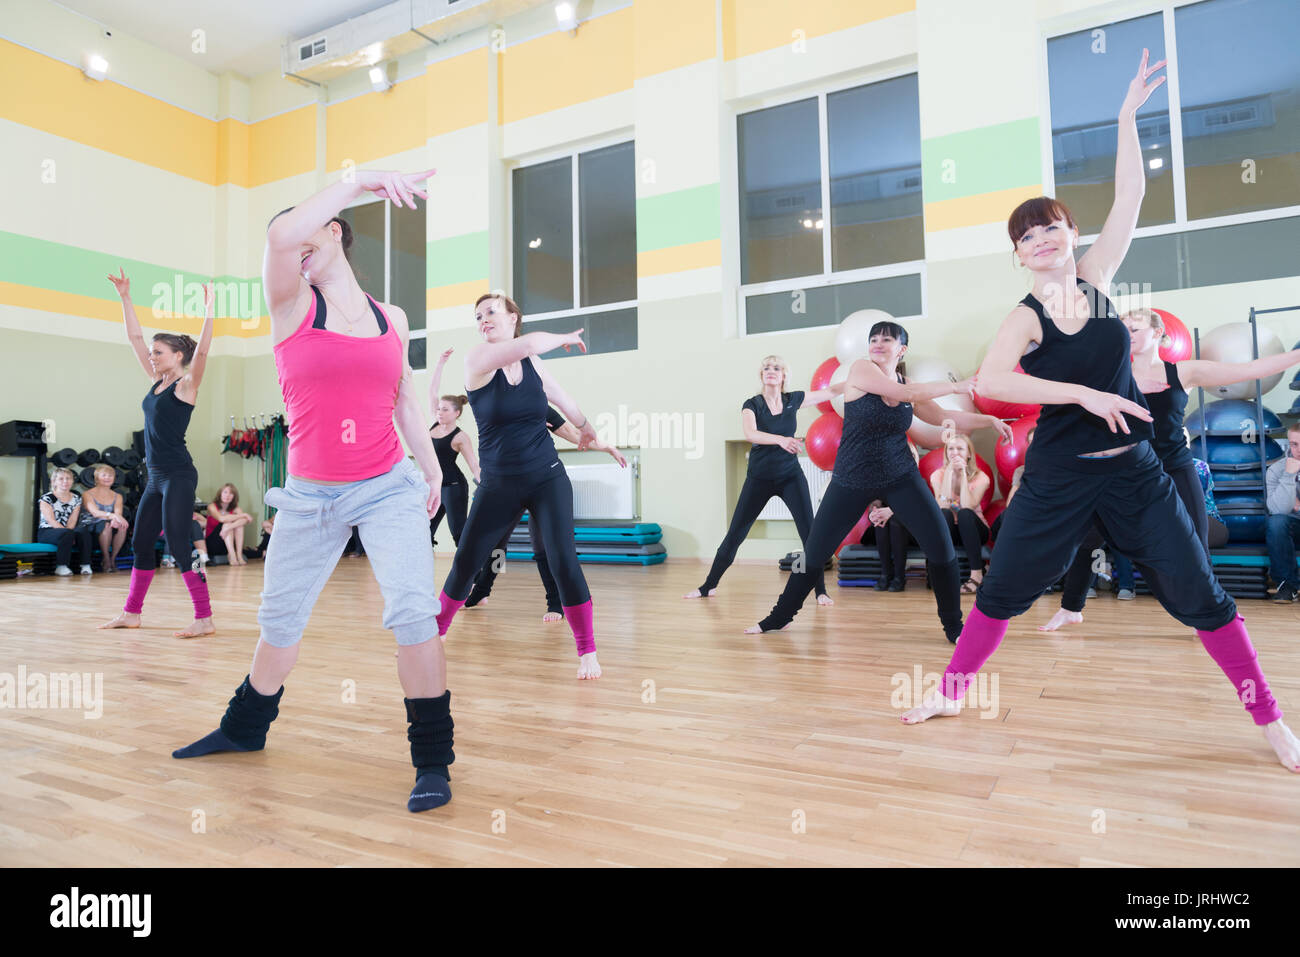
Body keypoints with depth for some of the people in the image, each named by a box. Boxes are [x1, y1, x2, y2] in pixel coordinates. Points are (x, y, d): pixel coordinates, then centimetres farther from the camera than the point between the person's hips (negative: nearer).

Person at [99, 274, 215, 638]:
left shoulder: (187, 384, -6)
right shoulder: (157, 382, 14)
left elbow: (202, 351, -22)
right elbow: (135, 338, 18)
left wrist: (208, 312, -30)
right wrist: (125, 298, 17)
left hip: (179, 475, -9)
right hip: (156, 476, 9)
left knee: (178, 545, -11)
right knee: (141, 542, 15)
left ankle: (205, 618, -8)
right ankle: (131, 612, 27)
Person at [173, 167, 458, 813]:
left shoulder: (392, 318, 8)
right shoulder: (291, 304, 0)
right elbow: (281, 236, -20)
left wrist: (431, 468, 14)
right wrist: (357, 183, -15)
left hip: (390, 487, 0)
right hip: (310, 495, 0)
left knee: (413, 612, -14)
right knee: (280, 619, 15)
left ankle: (433, 761, 0)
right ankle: (245, 729, 42)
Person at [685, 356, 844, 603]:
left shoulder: (793, 400, 2)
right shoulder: (752, 404, -7)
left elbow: (832, 391, 6)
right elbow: (750, 434, -26)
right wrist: (780, 439, -42)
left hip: (791, 476, 2)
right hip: (759, 478, -1)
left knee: (809, 532, -9)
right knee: (735, 534, 3)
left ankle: (820, 591, 2)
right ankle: (708, 586, 16)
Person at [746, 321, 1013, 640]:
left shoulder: (909, 386, 6)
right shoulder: (860, 368, -8)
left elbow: (945, 417, 8)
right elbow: (906, 393, -18)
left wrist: (989, 420, -1)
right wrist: (954, 386, -11)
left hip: (901, 477, 3)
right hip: (851, 481, -3)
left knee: (941, 548, -10)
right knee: (814, 554, 2)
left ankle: (954, 627, 9)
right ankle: (778, 617, 22)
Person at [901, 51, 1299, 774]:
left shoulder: (1096, 279, 3)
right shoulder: (1026, 318, -8)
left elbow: (1131, 198, 0)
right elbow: (989, 381, -26)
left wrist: (1128, 117, 0)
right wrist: (1084, 393, -26)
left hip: (1133, 470, 3)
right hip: (1058, 478, -2)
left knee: (1199, 595, 5)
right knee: (1003, 591, 4)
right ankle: (951, 692, 20)